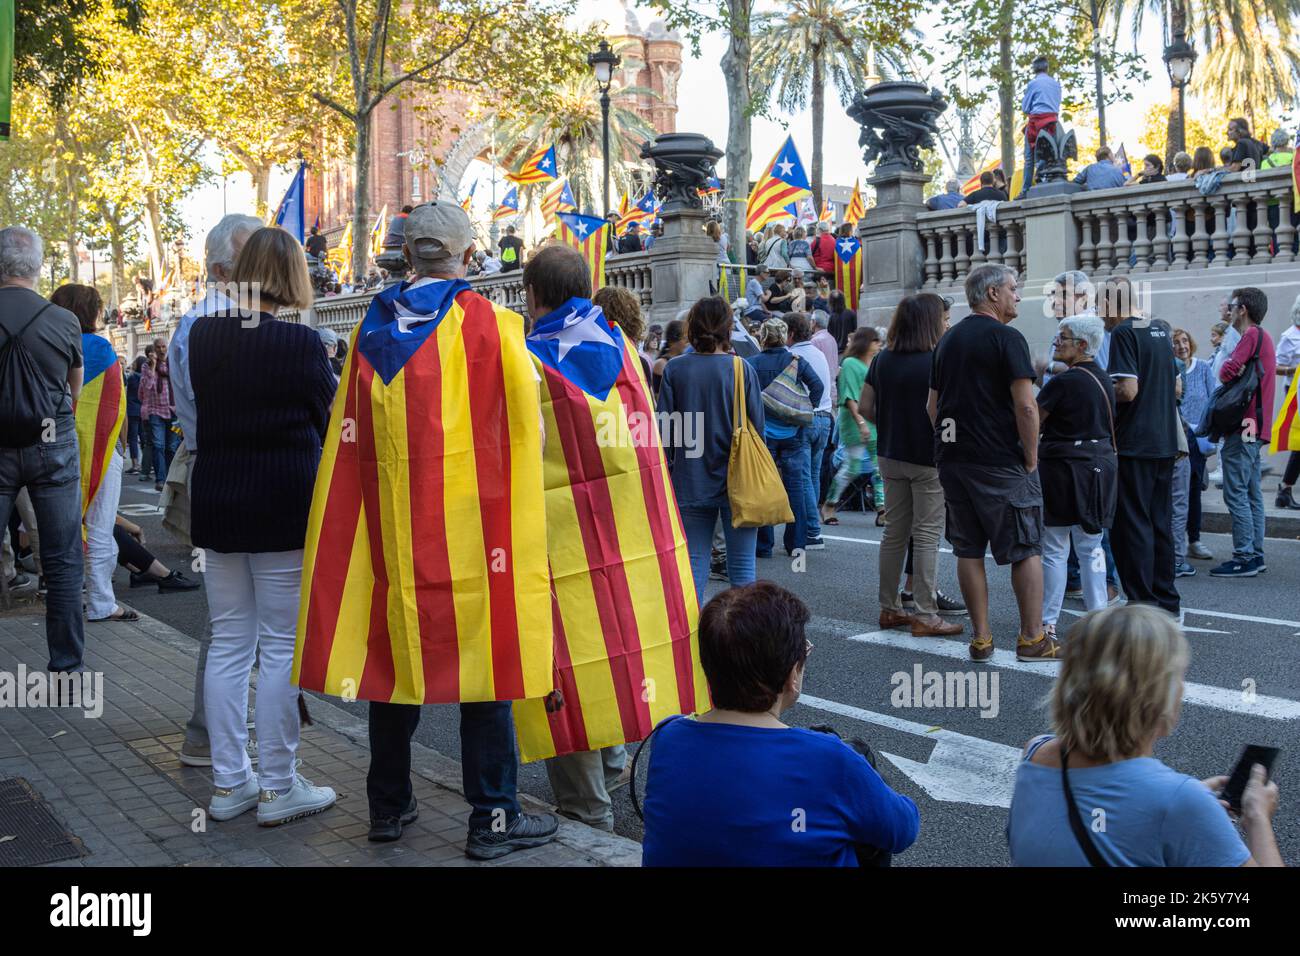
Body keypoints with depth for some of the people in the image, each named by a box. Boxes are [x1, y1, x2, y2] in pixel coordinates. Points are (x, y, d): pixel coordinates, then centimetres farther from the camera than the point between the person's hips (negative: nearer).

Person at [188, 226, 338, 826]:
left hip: (217, 505, 5)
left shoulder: (203, 336, 1)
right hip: (284, 506, -5)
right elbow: (329, 419, -1)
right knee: (282, 646, 3)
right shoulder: (300, 342, -13)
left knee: (229, 643, 12)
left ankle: (229, 782, 19)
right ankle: (278, 787, 9)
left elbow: (203, 412, 12)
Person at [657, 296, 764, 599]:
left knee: (694, 565, 9)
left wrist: (667, 470, 10)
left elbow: (664, 426, -1)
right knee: (741, 567, 5)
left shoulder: (675, 369, -3)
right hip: (737, 481, -1)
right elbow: (758, 426, -2)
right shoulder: (742, 369, -6)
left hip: (691, 483, 2)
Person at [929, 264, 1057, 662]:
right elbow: (1025, 406, -16)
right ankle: (1032, 639, 6)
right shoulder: (1006, 337, -9)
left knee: (969, 551, 9)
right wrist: (1031, 460, -7)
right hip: (1000, 462, -7)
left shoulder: (947, 340, 13)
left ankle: (980, 638, 13)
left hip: (953, 460, 7)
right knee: (1025, 550, 3)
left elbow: (933, 406, 16)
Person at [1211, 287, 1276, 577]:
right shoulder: (1264, 336, 19)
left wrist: (1226, 371, -1)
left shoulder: (1252, 335, -13)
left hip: (1243, 428, -10)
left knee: (1236, 494, -8)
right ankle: (1255, 555, 18)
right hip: (1255, 427, 10)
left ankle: (1244, 559, -8)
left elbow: (1228, 371, -21)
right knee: (1252, 494, 13)